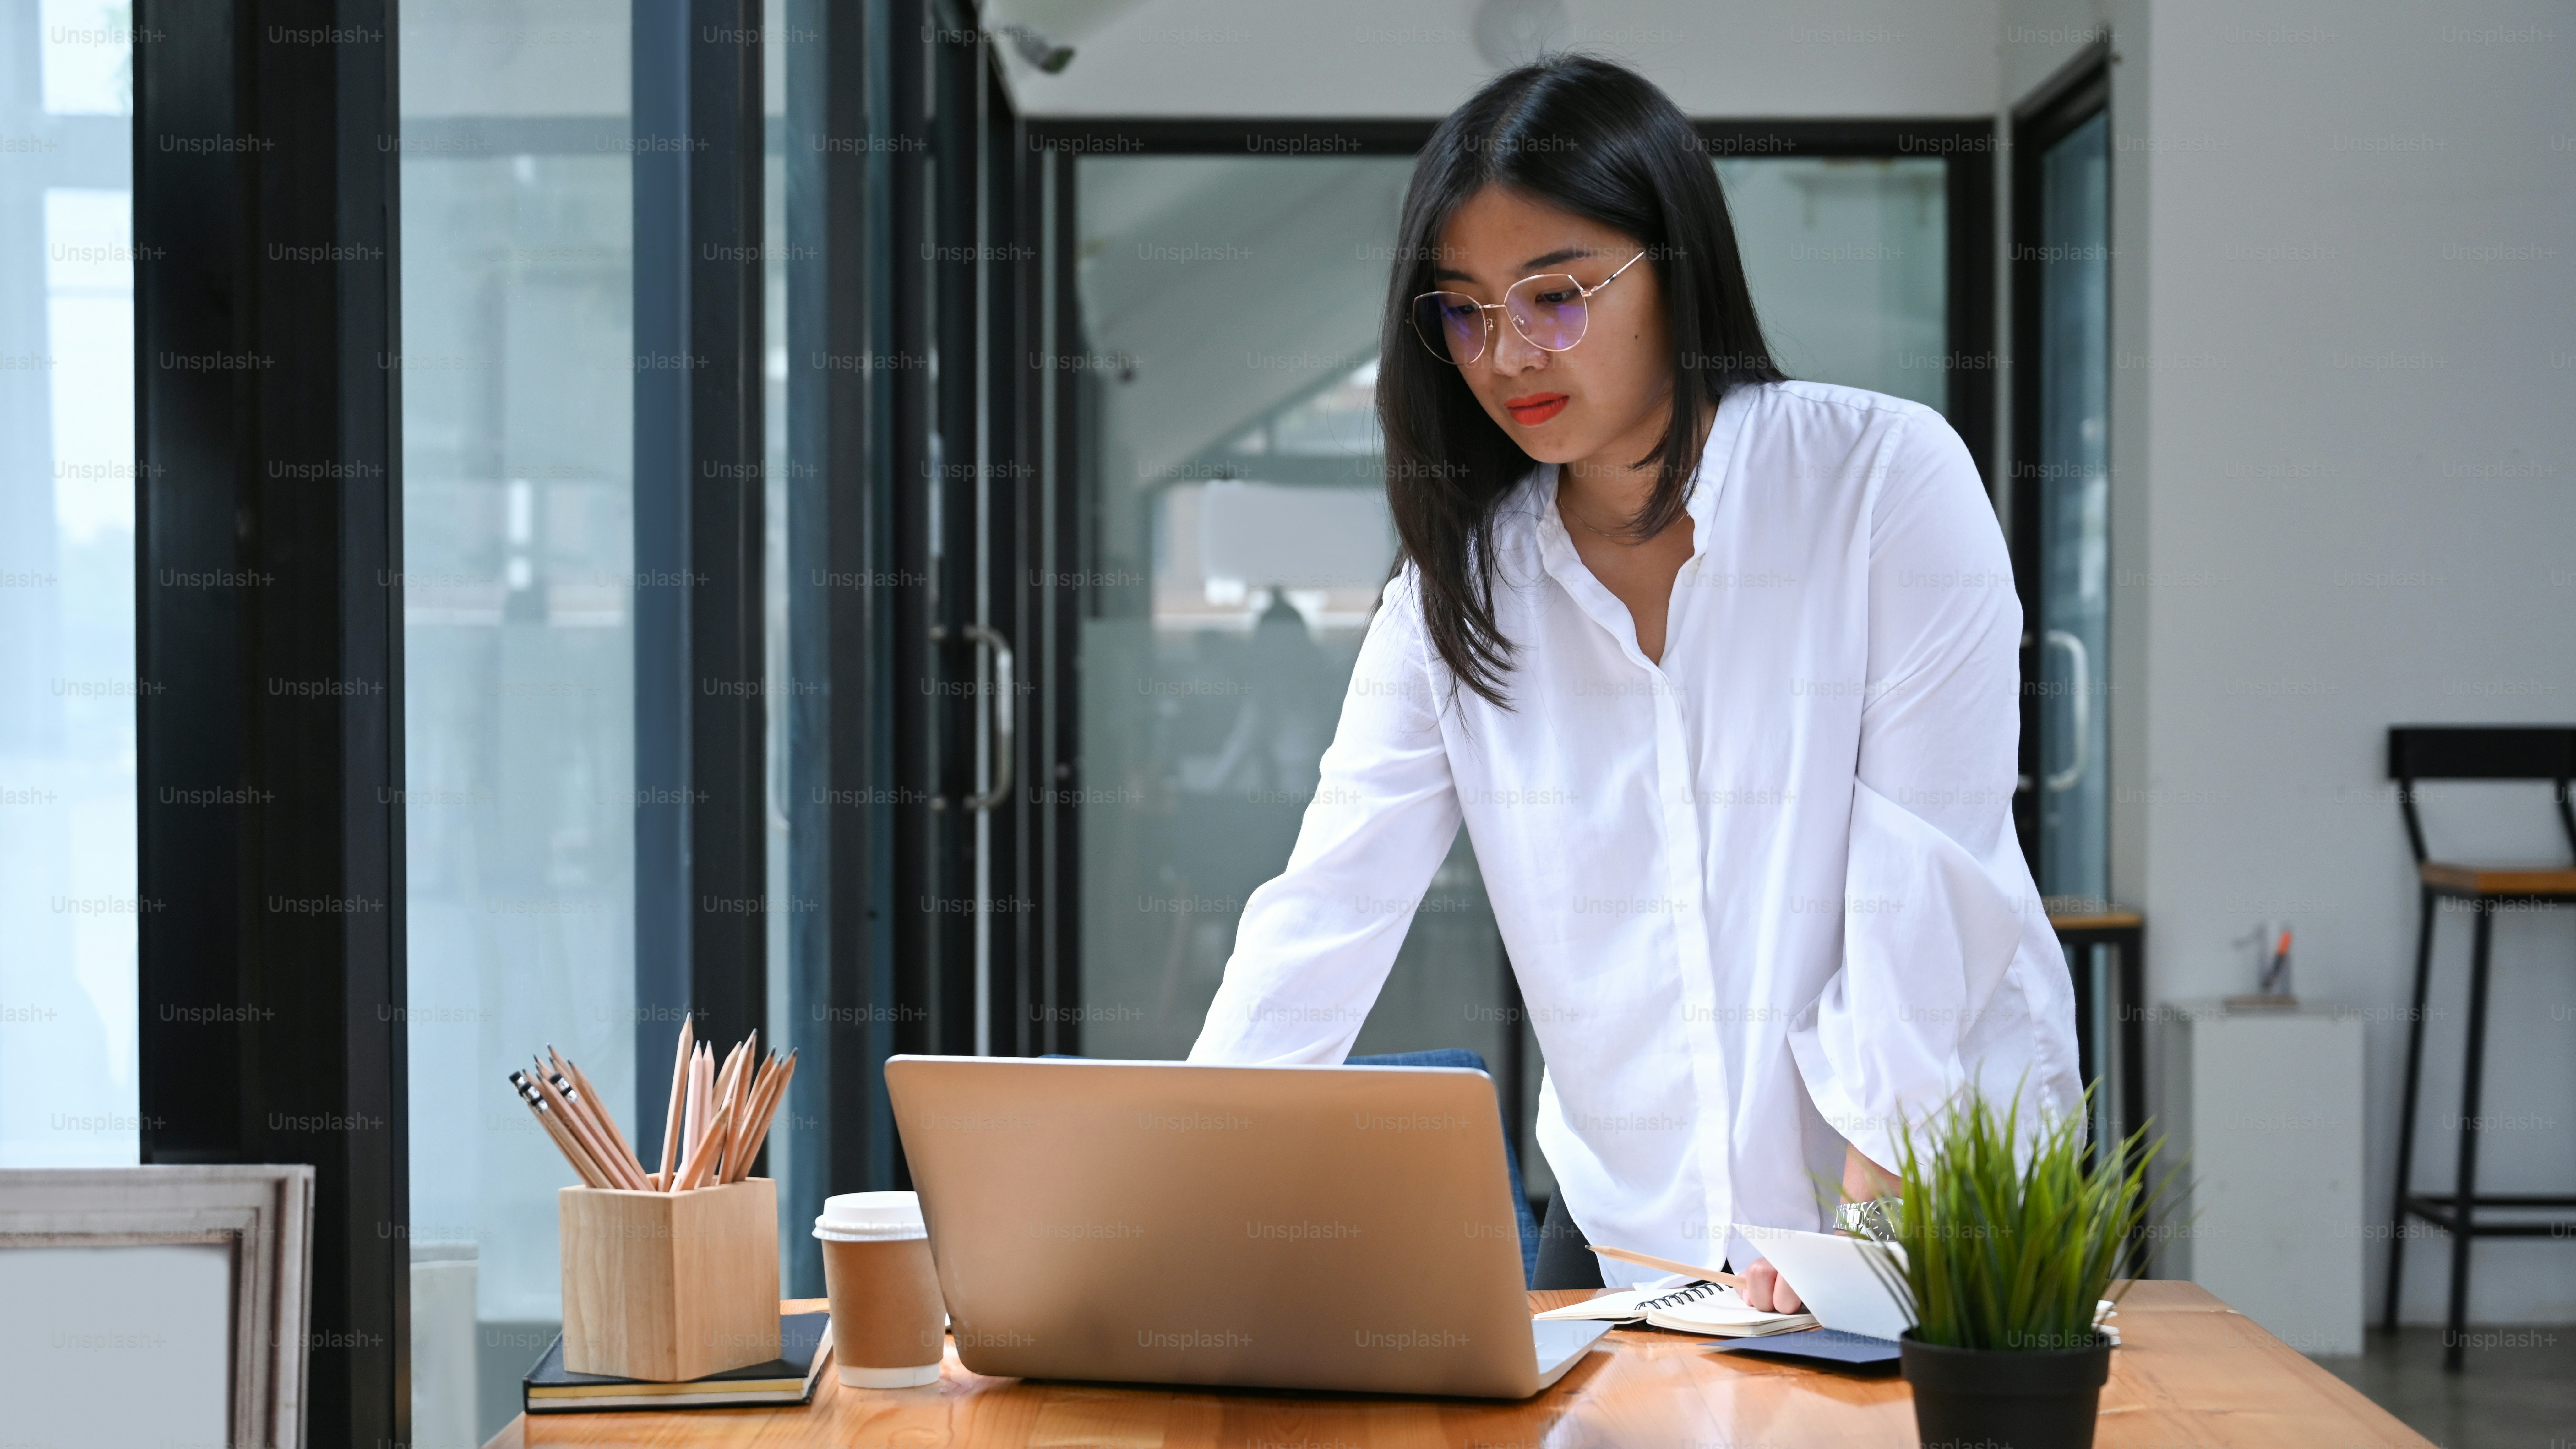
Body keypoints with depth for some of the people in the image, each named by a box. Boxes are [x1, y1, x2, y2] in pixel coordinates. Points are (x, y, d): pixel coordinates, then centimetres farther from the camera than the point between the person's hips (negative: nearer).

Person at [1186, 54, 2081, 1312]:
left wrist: (1869, 1216, -17)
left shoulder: (1887, 478, -7)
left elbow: (1931, 877, -11)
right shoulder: (1458, 586, 4)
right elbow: (1323, 917, -4)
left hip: (1942, 1212, -4)